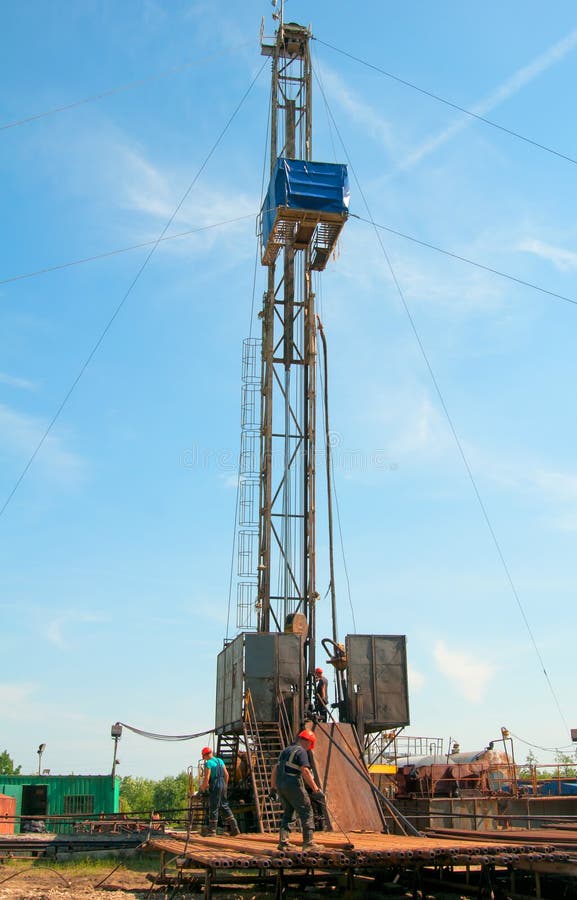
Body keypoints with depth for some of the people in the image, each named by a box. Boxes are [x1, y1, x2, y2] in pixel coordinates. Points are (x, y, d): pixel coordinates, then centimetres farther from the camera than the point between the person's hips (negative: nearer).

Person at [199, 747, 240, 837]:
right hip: (222, 785, 7)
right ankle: (234, 828, 7)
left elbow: (206, 778, -16)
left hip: (214, 787, -7)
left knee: (213, 808, 1)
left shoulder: (208, 763, -11)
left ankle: (212, 831, 6)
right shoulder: (220, 760, 12)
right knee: (225, 806, 12)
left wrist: (203, 787, 1)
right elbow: (226, 774, 14)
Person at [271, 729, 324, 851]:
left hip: (280, 785, 8)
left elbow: (275, 769, 23)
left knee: (288, 812, 19)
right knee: (306, 812, -1)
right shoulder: (301, 751, -6)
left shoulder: (286, 750, 19)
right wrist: (316, 789, -18)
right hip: (293, 785, -8)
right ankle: (309, 843, -3)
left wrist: (273, 787, 29)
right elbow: (305, 771, -18)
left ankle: (283, 841, 14)